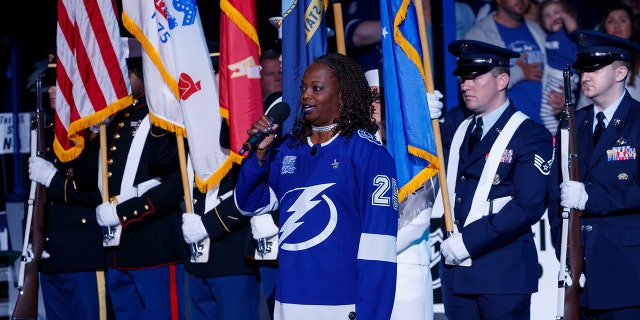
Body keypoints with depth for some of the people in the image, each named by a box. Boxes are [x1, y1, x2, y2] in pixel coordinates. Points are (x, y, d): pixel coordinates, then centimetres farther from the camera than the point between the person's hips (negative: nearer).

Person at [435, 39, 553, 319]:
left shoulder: (531, 135, -5)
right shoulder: (455, 124, 15)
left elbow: (529, 206, -15)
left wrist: (470, 241, -18)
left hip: (504, 273, -6)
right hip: (455, 269, 6)